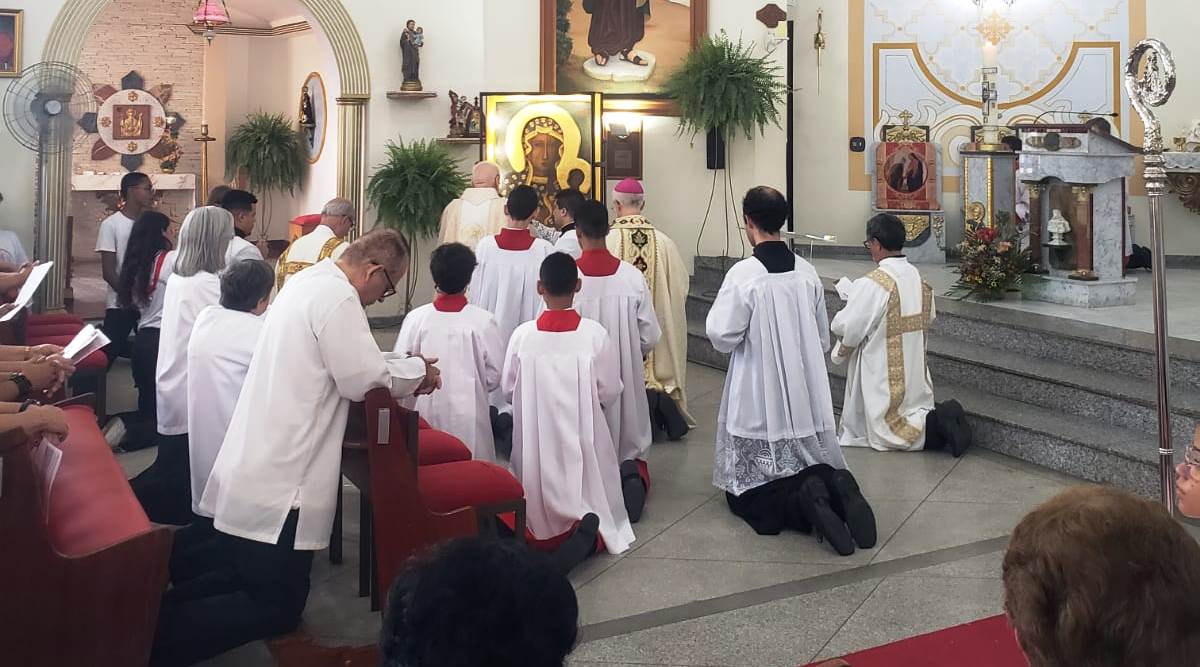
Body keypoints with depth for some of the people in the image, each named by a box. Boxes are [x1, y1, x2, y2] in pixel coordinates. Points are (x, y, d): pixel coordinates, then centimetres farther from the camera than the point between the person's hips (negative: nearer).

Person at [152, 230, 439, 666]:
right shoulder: (337, 297, -18)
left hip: (254, 471, 10)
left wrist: (404, 371, 11)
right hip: (276, 483, -10)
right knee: (278, 605, 2)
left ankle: (157, 611, 9)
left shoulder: (310, 282, 13)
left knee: (248, 580, 22)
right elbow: (364, 379, -17)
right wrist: (418, 370, 0)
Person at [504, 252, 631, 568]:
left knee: (539, 499, 15)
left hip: (536, 438, 1)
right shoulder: (595, 334, -12)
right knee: (589, 498, 13)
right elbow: (609, 392, -4)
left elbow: (509, 390, 2)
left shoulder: (523, 335, -9)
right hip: (582, 438, -1)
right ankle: (585, 531, -20)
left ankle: (545, 530, -18)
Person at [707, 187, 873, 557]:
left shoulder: (743, 274, -17)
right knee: (810, 469, 19)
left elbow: (722, 336, -12)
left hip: (759, 403, -5)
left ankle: (802, 502, -21)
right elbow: (822, 339, 11)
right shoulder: (807, 272, 2)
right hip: (806, 397, 5)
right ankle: (836, 488, -14)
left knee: (751, 496, 8)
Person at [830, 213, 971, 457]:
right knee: (918, 416, 20)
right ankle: (944, 419, -8)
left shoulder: (872, 284, -23)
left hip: (884, 377, -7)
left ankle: (936, 425, -15)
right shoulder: (919, 278, 0)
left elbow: (845, 329, -18)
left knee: (886, 433, 6)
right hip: (915, 372, 7)